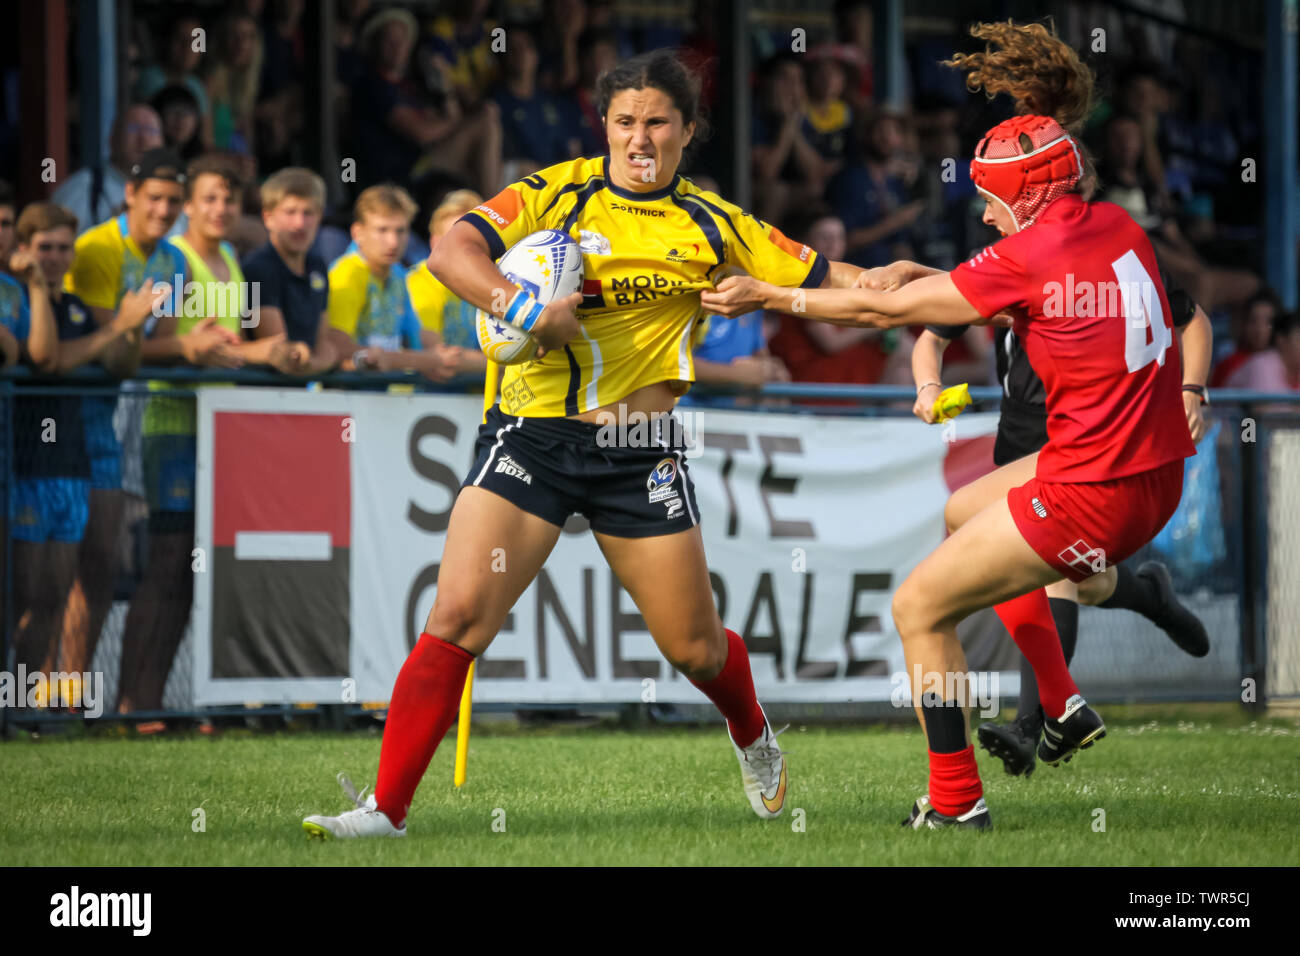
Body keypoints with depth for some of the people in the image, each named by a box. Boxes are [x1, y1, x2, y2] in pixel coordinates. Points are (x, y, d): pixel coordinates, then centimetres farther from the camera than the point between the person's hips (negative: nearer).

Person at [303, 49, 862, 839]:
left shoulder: (712, 225, 6)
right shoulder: (560, 192, 1)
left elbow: (821, 278, 7)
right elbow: (453, 250, -9)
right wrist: (517, 303, -26)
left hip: (641, 451, 1)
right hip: (533, 434, -1)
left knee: (695, 647, 7)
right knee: (458, 616, -15)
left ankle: (753, 738, 42)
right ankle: (386, 808, -10)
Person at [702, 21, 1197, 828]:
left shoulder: (1029, 257, -16)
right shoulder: (1119, 229, 4)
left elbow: (884, 311, -7)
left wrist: (767, 297, 3)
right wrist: (919, 277, 19)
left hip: (1093, 496, -8)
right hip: (1158, 472, 8)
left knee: (918, 609, 6)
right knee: (962, 513, 30)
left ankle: (956, 801, 10)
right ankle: (1065, 709, 28)